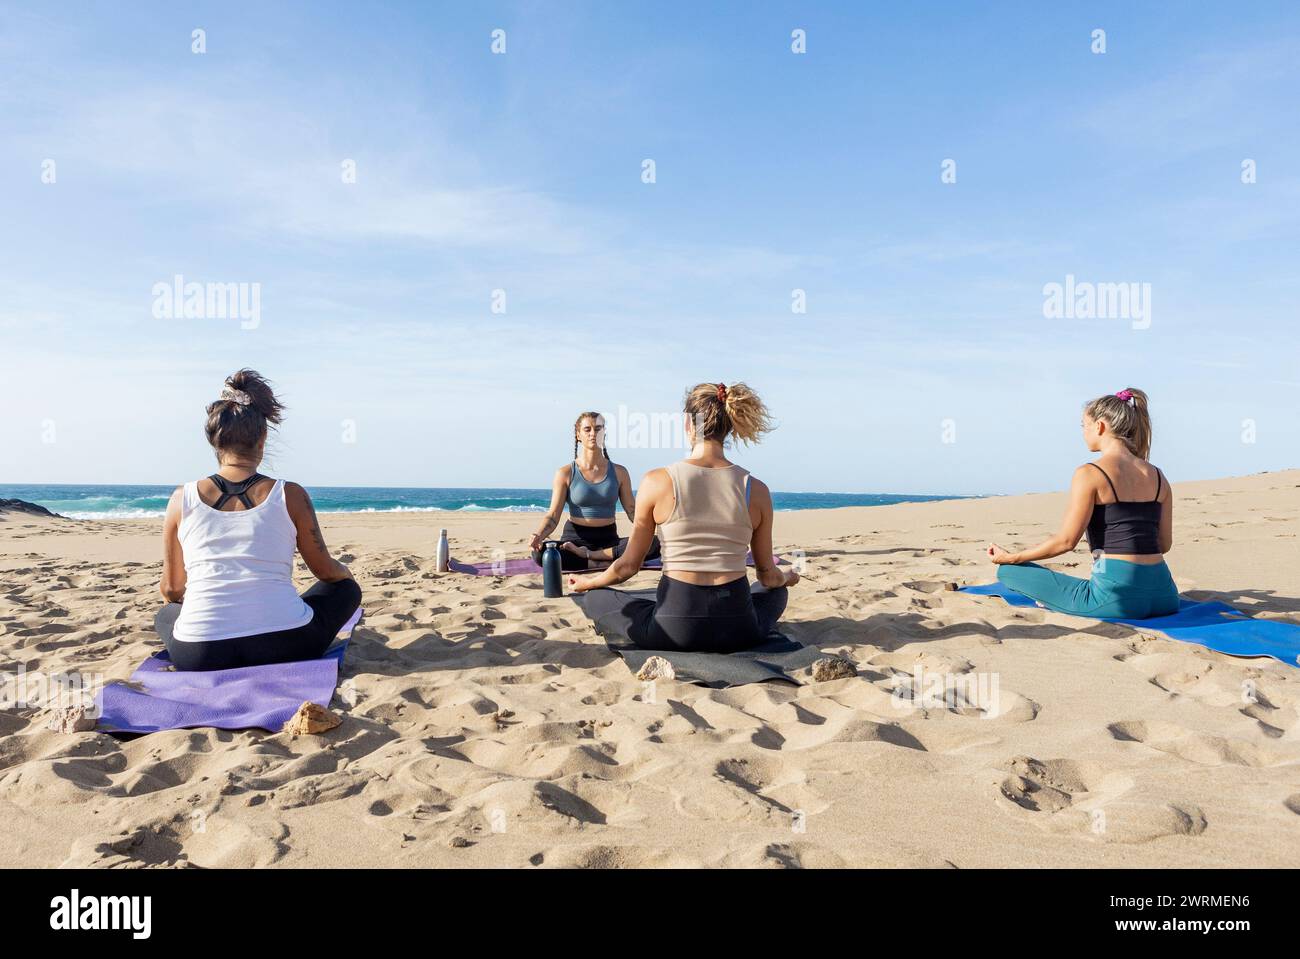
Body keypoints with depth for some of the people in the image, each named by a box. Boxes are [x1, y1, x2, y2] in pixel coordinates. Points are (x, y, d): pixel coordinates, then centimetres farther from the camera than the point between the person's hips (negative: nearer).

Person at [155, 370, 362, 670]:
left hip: (198, 658, 2)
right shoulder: (290, 496, -2)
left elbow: (171, 589, 13)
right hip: (283, 650, -2)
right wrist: (346, 572, 35)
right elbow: (326, 570, 10)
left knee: (166, 614, 37)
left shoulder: (182, 499, 3)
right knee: (346, 588, 25)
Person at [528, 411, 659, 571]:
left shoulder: (619, 472, 8)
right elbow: (553, 515, -3)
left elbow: (632, 510, 6)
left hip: (609, 541, 2)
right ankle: (604, 563, -25)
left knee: (655, 543, -27)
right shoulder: (565, 473, 2)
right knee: (540, 553, -35)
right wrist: (538, 536, -24)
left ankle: (587, 555, -23)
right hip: (575, 539, -2)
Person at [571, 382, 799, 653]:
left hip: (674, 630, -3)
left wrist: (587, 582, 22)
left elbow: (628, 566, 1)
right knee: (777, 591, 37)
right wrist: (787, 578, 32)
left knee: (594, 598, 23)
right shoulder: (757, 490, -3)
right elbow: (768, 576, 7)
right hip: (739, 631, 3)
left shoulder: (657, 482, -8)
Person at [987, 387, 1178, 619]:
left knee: (1008, 571, 3)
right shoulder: (1158, 477, 10)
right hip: (1163, 596, 6)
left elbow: (1066, 541, -10)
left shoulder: (1090, 474, -8)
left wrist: (1010, 557, 2)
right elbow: (1164, 544, 14)